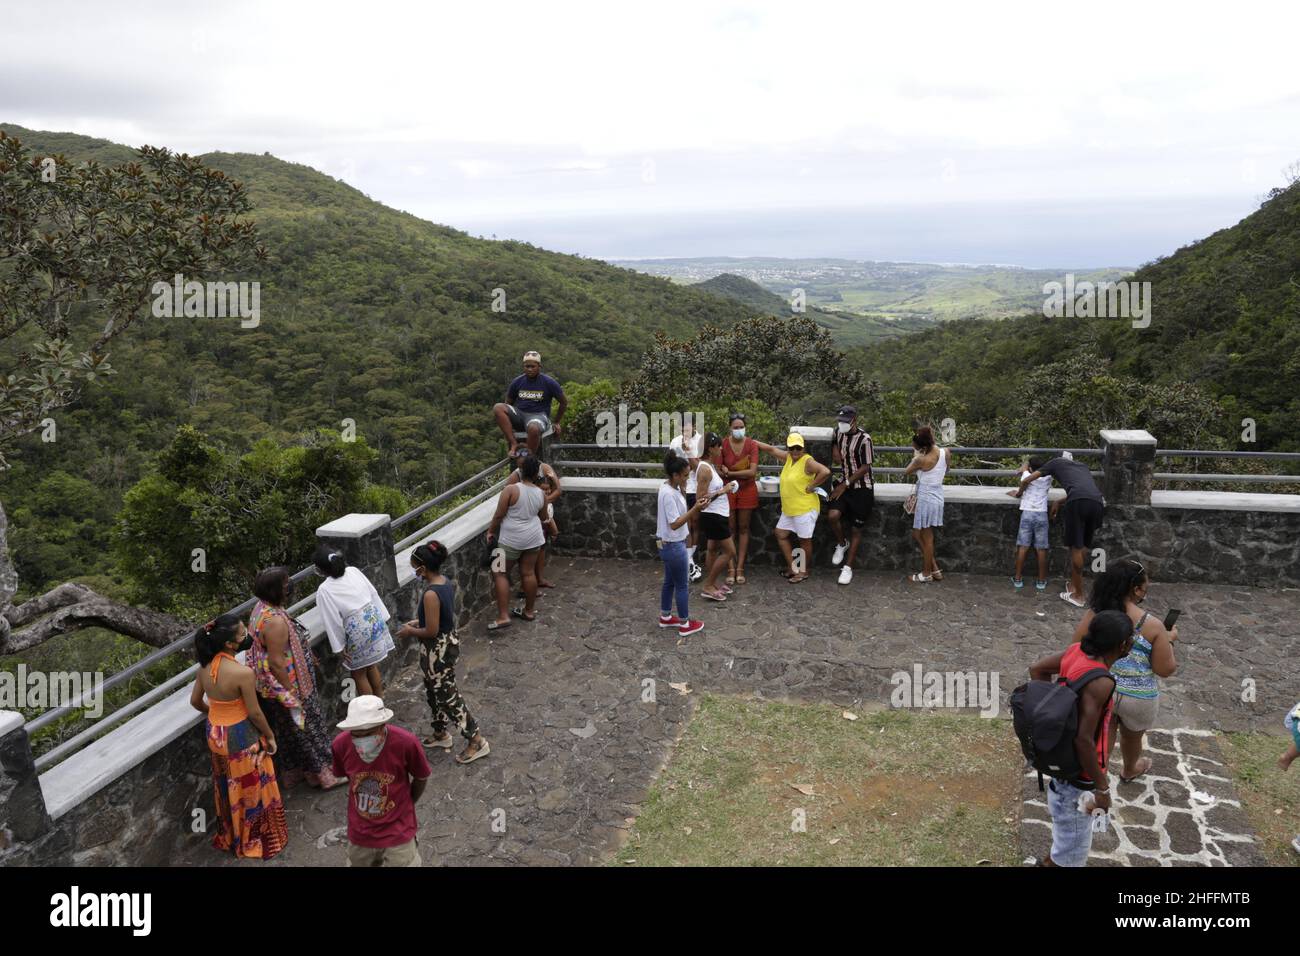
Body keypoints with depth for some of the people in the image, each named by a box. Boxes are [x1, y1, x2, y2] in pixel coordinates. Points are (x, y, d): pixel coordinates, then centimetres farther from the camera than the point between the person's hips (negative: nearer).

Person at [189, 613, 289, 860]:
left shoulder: (206, 666, -9)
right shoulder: (243, 673, -30)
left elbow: (195, 701, 4)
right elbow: (255, 712, -20)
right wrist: (270, 736, -4)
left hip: (215, 734, 7)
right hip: (241, 736, -6)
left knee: (227, 787, 27)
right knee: (250, 788, 16)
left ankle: (229, 835, 47)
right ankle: (255, 840, 34)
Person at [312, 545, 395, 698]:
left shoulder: (324, 590, -13)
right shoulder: (354, 571, 1)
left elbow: (332, 620, -11)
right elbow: (373, 593, 6)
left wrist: (340, 646, -3)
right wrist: (382, 618, 15)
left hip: (357, 630, -6)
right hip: (374, 620, 6)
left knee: (359, 674, 14)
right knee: (372, 666, 24)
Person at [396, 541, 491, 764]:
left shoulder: (431, 594, -29)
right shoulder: (446, 581, -1)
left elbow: (431, 631, -24)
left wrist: (410, 631, -8)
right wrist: (418, 622, 13)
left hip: (437, 651, -9)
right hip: (448, 642, 9)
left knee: (448, 697, 4)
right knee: (434, 692, 25)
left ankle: (476, 741, 14)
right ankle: (441, 734, 42)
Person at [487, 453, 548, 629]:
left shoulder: (511, 489, -17)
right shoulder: (541, 494, -2)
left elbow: (498, 516, -14)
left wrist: (491, 531, 1)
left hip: (511, 540, -5)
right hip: (533, 537, 5)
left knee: (500, 574, 3)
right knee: (528, 573, 15)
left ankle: (503, 616, -5)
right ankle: (529, 611, 27)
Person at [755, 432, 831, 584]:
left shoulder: (808, 461, -17)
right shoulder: (788, 457, 7)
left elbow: (825, 471, -31)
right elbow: (771, 449, 19)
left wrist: (811, 486, -22)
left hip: (805, 508, -9)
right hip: (789, 509, 9)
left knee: (804, 540, 3)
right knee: (781, 534, 13)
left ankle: (804, 572, 16)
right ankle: (792, 567, 22)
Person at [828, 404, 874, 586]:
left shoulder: (864, 439, -17)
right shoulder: (838, 433, 2)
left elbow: (865, 467, -15)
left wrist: (845, 484, -17)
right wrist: (835, 449, 1)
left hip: (862, 489, -4)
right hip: (844, 485, 4)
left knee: (856, 529, 2)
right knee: (833, 515, -21)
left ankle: (848, 567, 13)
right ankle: (842, 544, 8)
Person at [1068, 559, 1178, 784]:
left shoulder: (1095, 613, -12)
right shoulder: (1152, 625, -21)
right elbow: (1165, 670, -13)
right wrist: (1169, 640, 2)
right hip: (1137, 697, -1)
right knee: (1132, 736, 28)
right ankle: (1128, 771, 56)